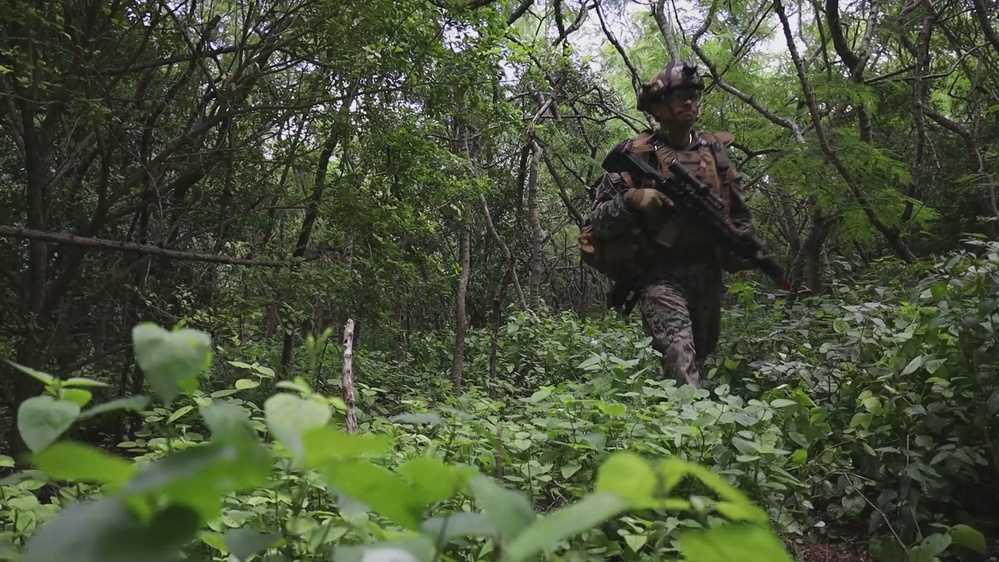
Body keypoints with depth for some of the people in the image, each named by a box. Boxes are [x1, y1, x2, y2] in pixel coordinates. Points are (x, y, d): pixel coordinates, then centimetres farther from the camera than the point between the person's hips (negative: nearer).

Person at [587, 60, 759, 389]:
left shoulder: (714, 151, 8)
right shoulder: (637, 155, -6)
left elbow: (738, 212, 20)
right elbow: (598, 221, -7)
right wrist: (631, 200, -24)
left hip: (707, 274, 6)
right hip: (660, 274, -5)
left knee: (702, 355, 19)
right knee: (680, 355, -25)